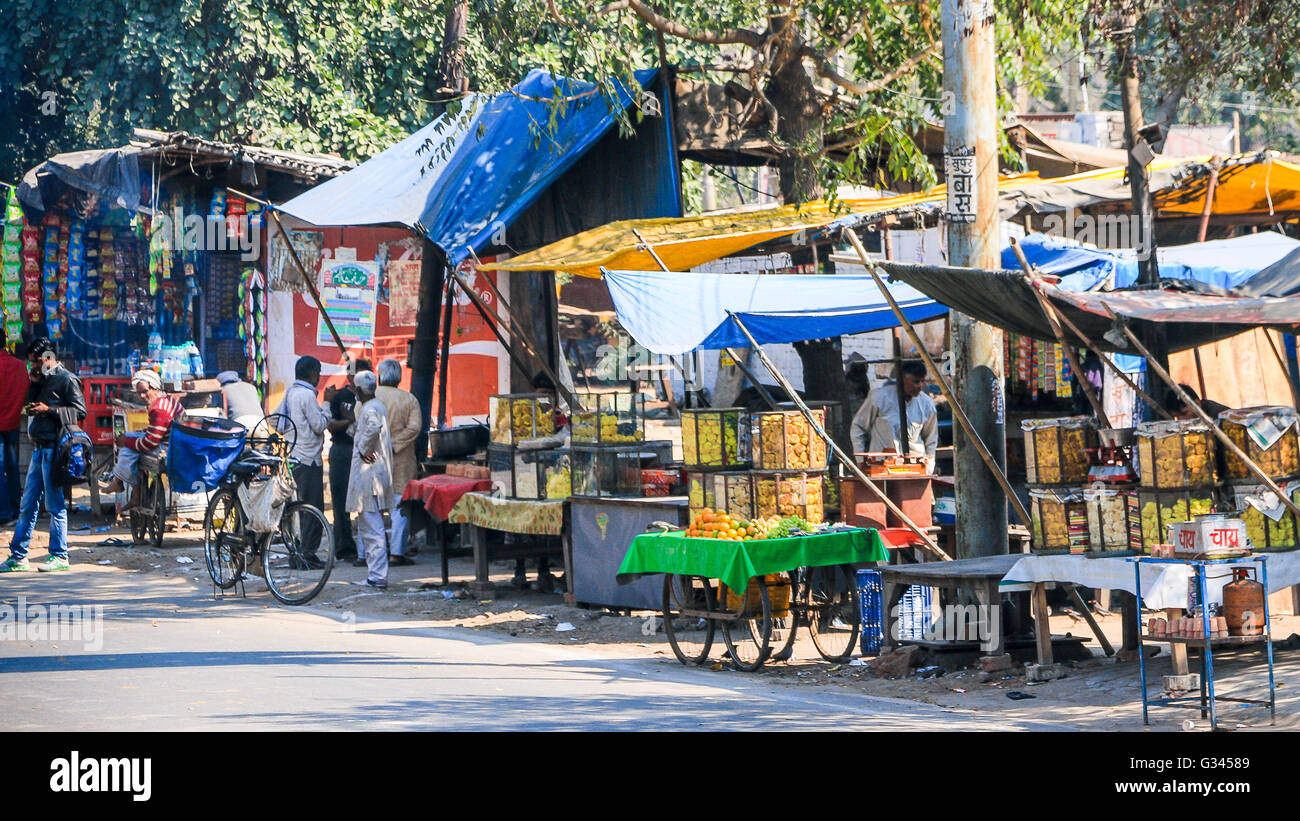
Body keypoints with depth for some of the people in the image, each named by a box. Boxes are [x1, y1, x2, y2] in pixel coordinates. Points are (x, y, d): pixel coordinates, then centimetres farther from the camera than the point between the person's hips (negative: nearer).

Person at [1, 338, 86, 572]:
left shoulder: (66, 379, -7)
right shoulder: (42, 379, 19)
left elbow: (80, 411, -13)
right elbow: (31, 407, 19)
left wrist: (49, 409, -17)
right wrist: (33, 385, 5)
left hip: (54, 448, -9)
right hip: (38, 448, 9)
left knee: (55, 504, -4)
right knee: (27, 505, 8)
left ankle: (59, 557, 2)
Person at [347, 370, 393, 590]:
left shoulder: (370, 409, -14)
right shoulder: (377, 406, 17)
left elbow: (373, 427, -36)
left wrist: (364, 450, -24)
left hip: (368, 473, -10)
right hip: (375, 472, 10)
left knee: (372, 528, -10)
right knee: (369, 527, 16)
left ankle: (377, 577, -12)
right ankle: (375, 575, 19)